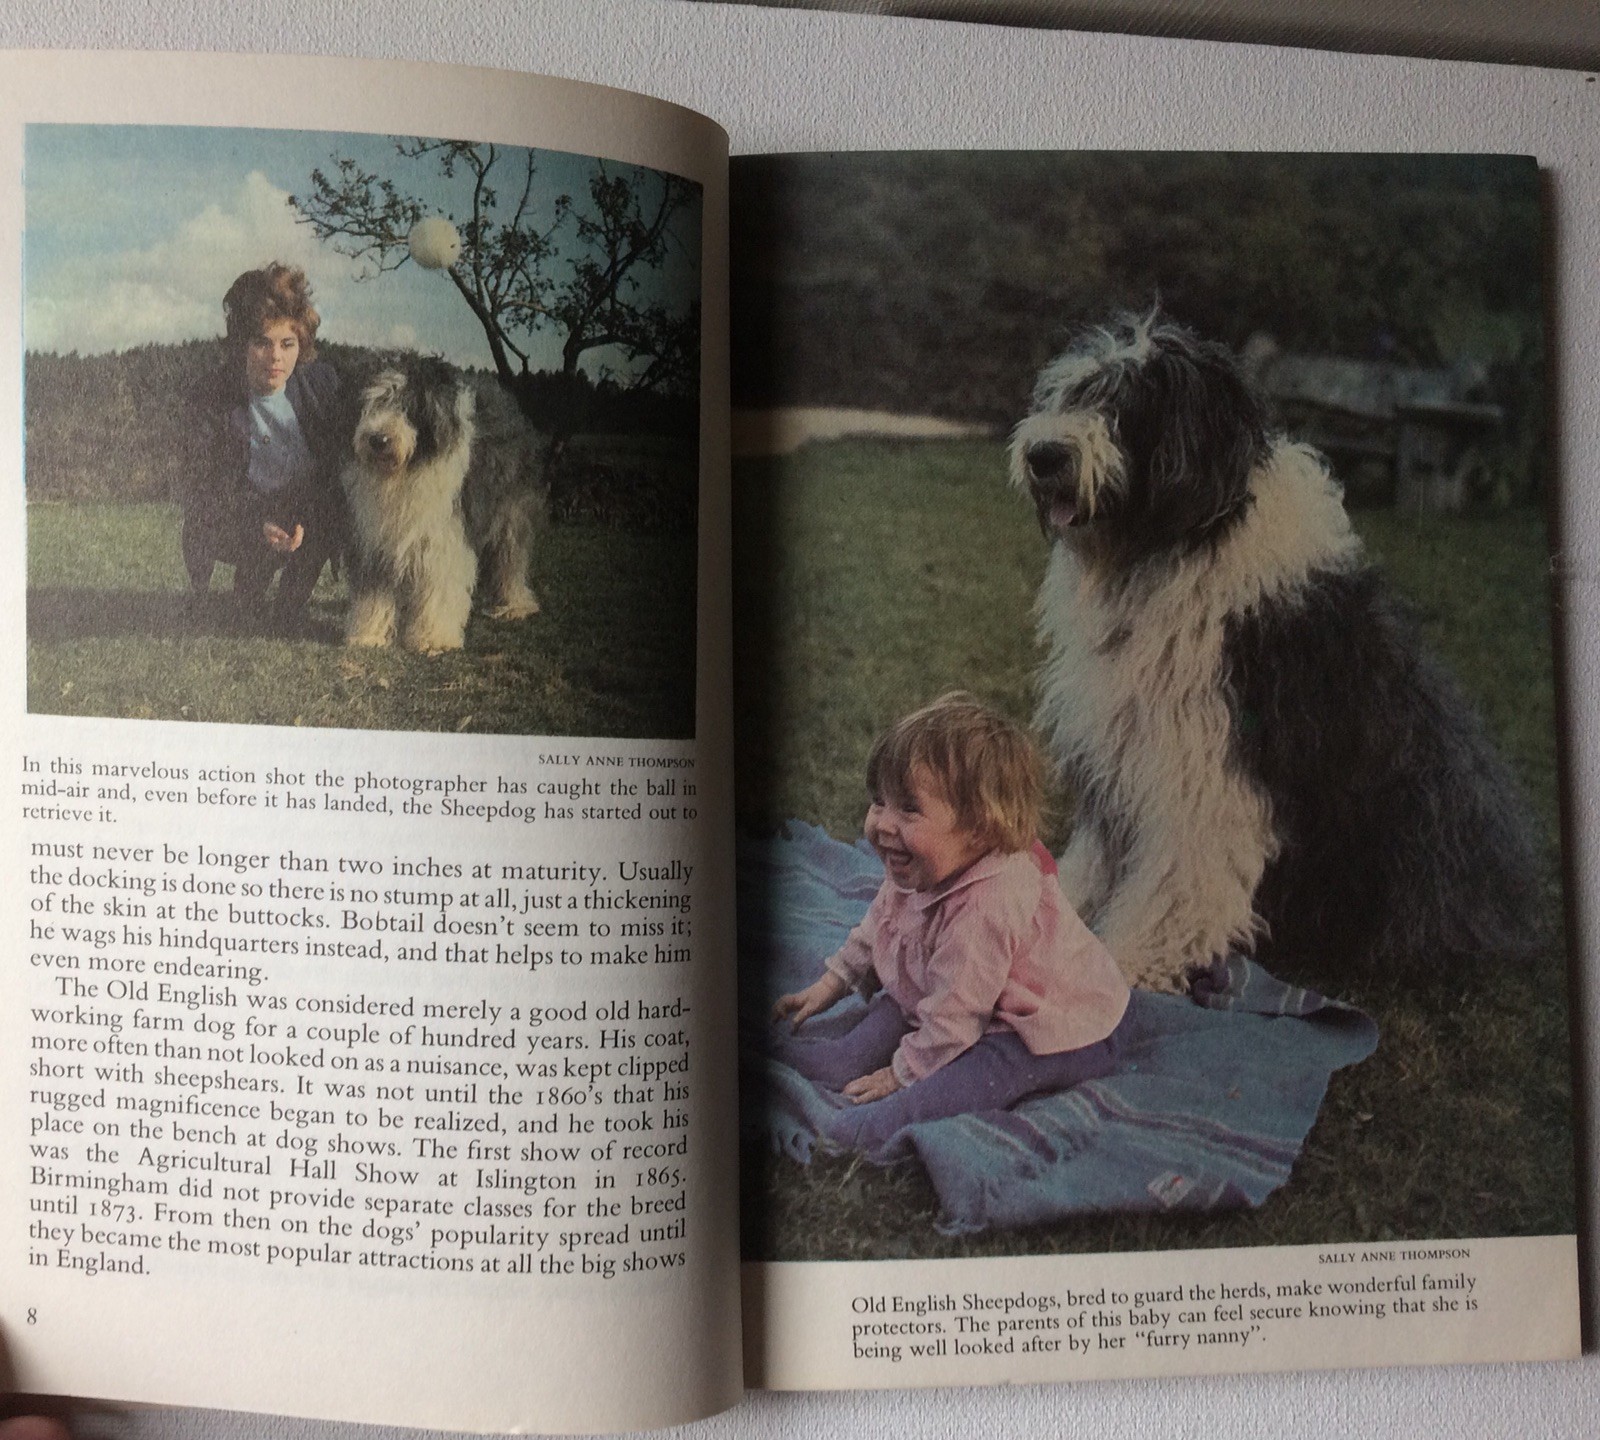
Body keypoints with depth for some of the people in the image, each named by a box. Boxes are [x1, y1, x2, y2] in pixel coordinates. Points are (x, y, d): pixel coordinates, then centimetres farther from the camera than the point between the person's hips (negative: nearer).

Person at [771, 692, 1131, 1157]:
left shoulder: (986, 906, -37)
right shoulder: (923, 869, -7)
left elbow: (952, 1016, -29)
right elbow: (878, 928, 14)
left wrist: (904, 1073, -18)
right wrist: (831, 983, 15)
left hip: (1058, 1035, -10)